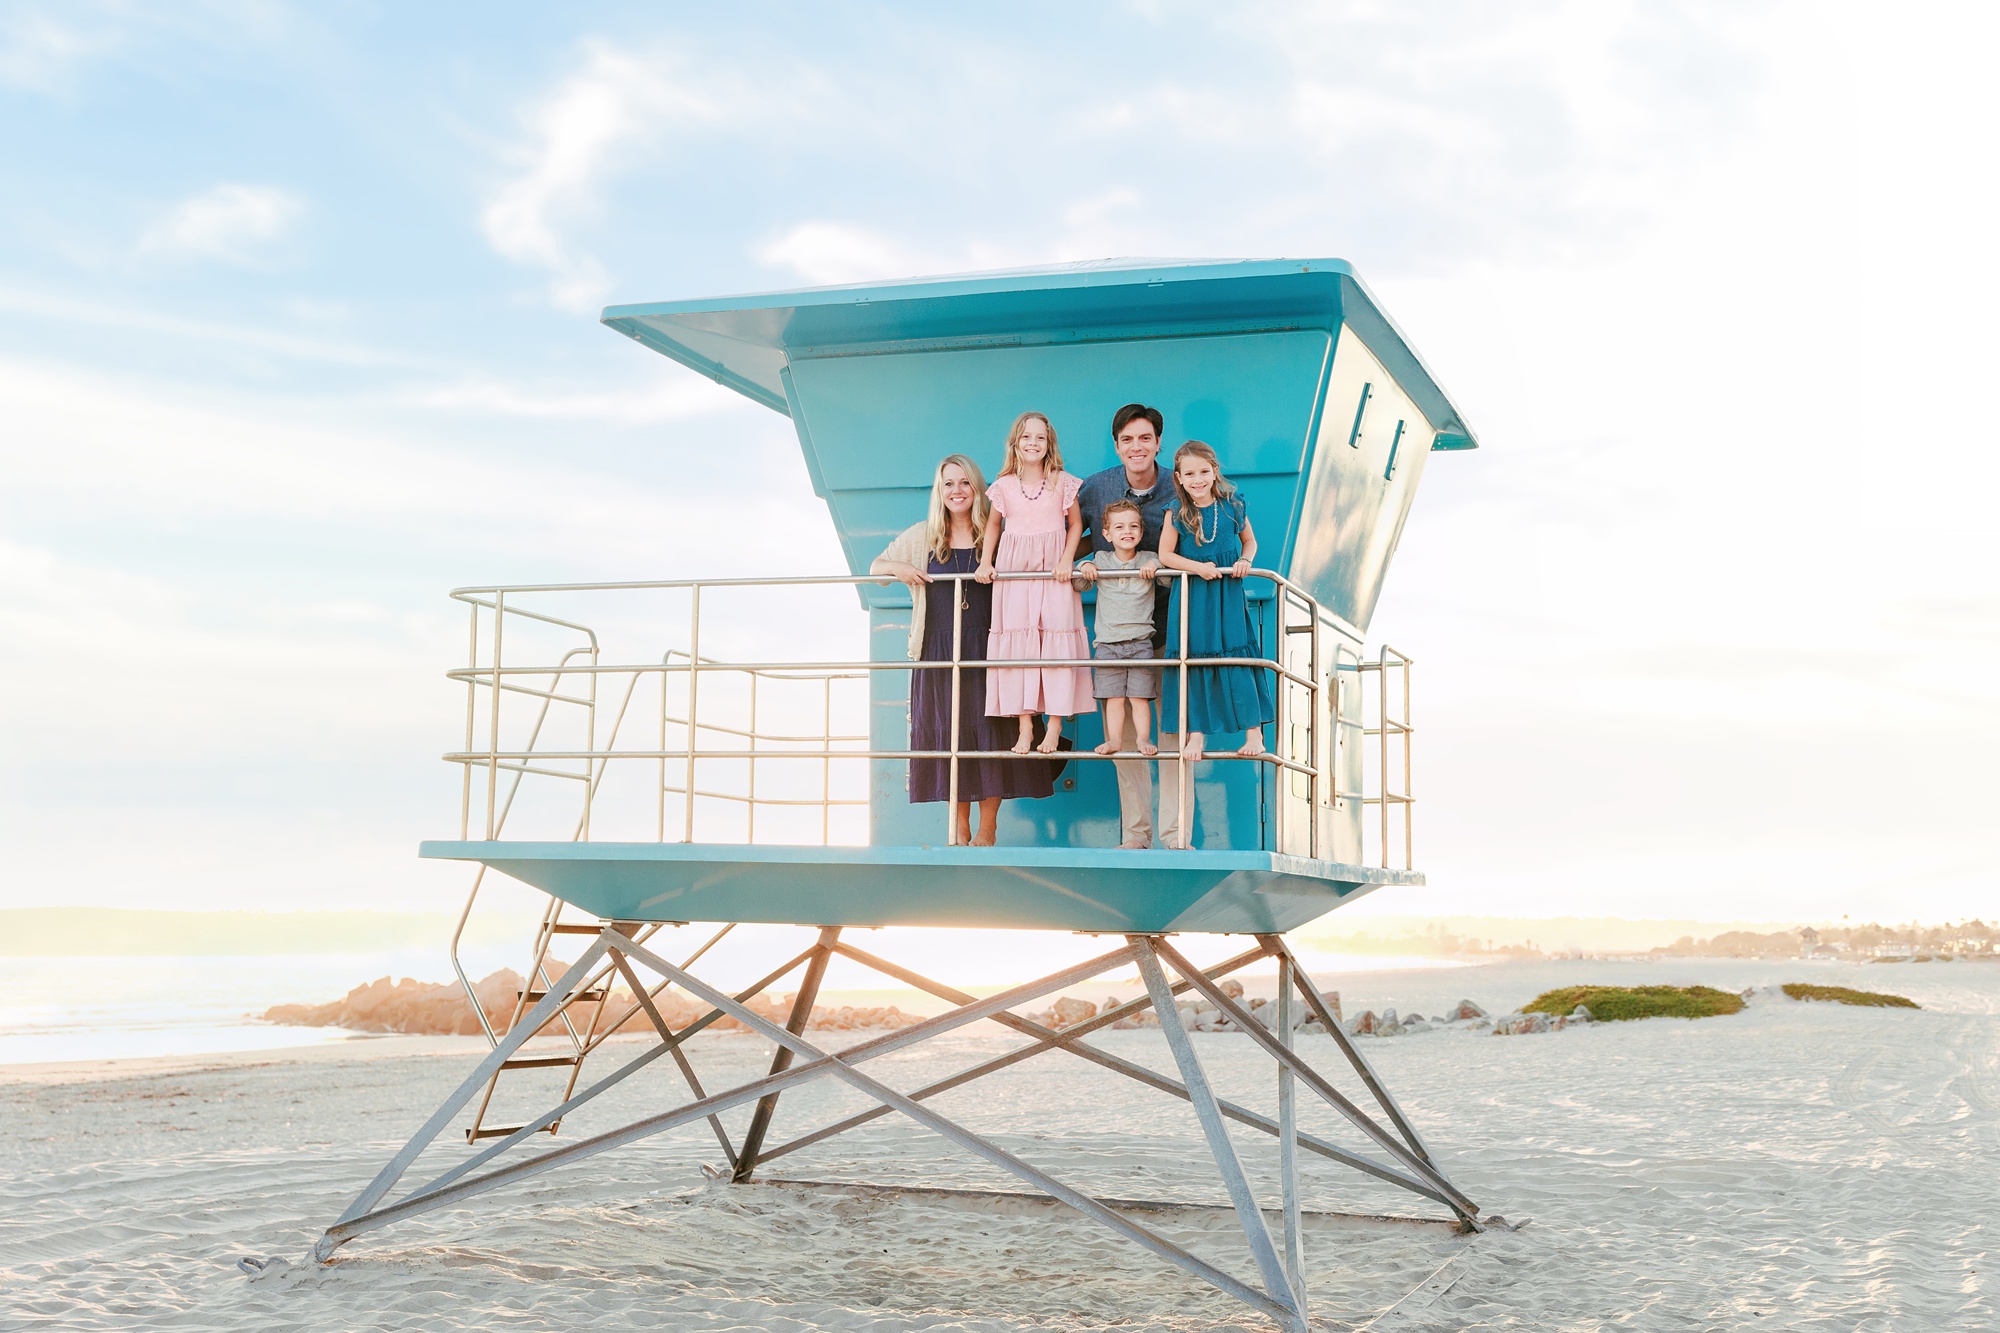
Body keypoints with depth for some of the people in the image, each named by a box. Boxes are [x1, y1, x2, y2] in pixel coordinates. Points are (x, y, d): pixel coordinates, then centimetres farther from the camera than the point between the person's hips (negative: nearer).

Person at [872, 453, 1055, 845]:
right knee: (946, 732, 2)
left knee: (988, 731, -4)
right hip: (938, 650, 1)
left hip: (986, 649, -1)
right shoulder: (922, 537, 10)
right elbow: (875, 566, 17)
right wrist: (898, 567, -4)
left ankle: (986, 831, 4)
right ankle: (959, 831, 11)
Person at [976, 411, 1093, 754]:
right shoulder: (1004, 485, 5)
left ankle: (1055, 725, -2)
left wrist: (1067, 560, -5)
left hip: (1053, 571, -1)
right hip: (1014, 571, 1)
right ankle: (1025, 725, -1)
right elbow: (994, 524, 16)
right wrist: (985, 562, 6)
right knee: (1017, 642, -2)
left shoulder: (1062, 482, 1)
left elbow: (1075, 523, 7)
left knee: (1057, 643, -6)